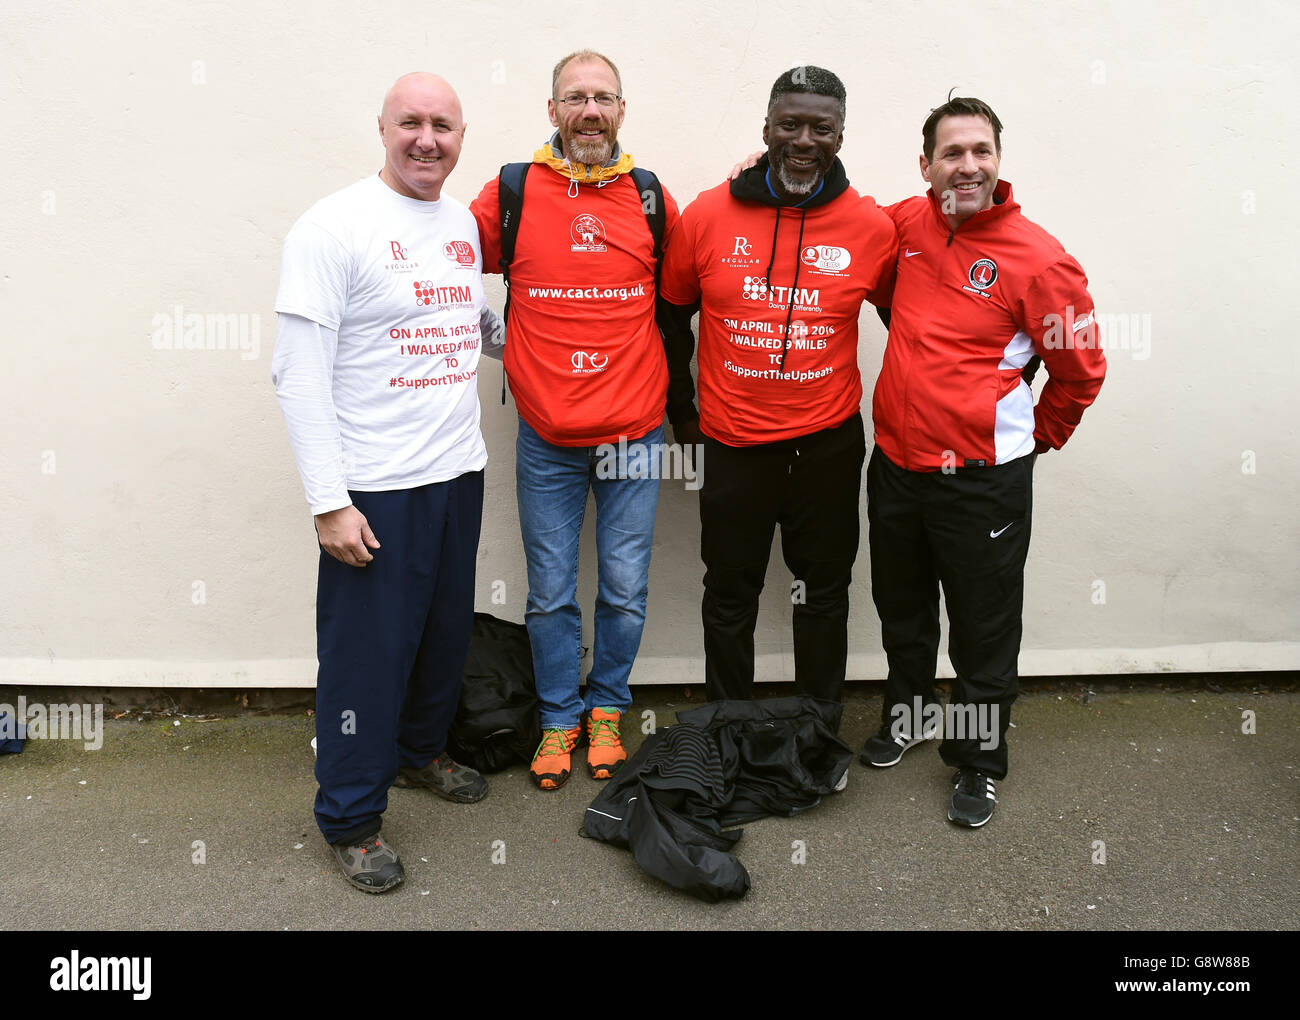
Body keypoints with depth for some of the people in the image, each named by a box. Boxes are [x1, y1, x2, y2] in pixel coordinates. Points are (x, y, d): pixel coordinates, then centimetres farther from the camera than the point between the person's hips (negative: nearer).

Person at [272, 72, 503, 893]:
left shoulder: (463, 222, 10)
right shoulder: (335, 227, -12)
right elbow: (299, 373, -16)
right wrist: (329, 501, -19)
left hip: (458, 470, 7)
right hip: (376, 486, -7)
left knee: (446, 630, 19)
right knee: (368, 649, 2)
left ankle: (421, 750, 43)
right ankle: (352, 817, 20)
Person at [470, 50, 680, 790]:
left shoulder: (651, 198, 4)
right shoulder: (511, 193, 0)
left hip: (633, 434, 1)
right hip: (546, 438, 0)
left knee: (626, 590, 9)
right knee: (551, 593, 9)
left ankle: (606, 709, 31)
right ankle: (559, 718, 29)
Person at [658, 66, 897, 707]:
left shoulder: (872, 226, -4)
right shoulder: (707, 215, -5)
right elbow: (671, 314, 7)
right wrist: (681, 411, 9)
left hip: (830, 444, 0)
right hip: (732, 443, 0)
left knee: (824, 593, 14)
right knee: (730, 597, 13)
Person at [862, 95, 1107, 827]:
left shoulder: (1039, 258, -13)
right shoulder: (904, 225, 1)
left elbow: (1081, 368, -3)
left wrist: (1037, 436, 7)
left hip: (982, 480, -5)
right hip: (896, 463, 5)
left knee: (984, 629, 7)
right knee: (902, 610, 22)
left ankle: (980, 763, 27)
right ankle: (910, 712, 46)